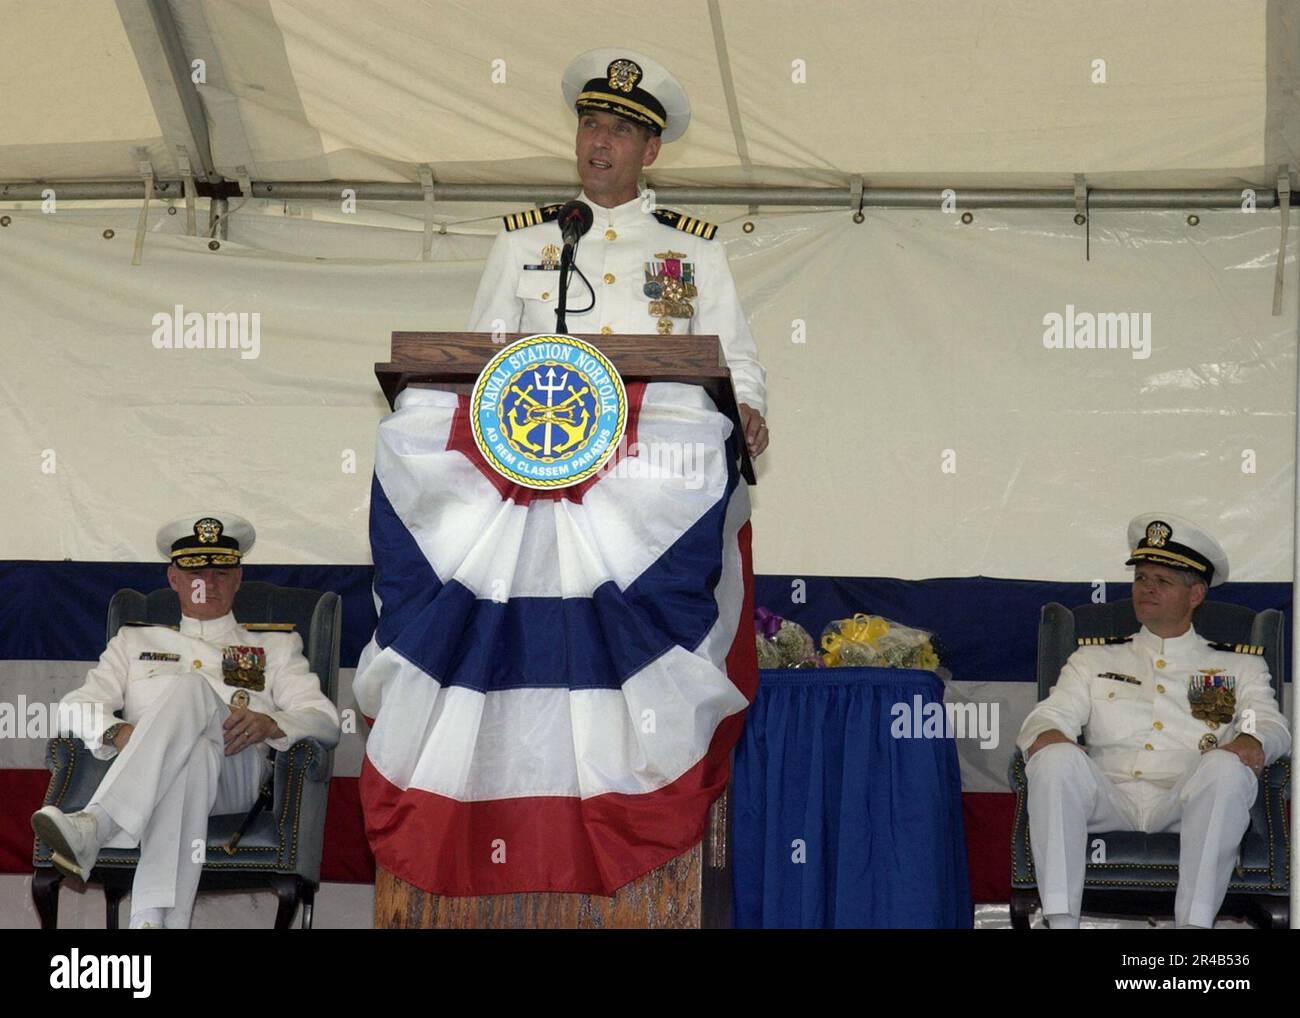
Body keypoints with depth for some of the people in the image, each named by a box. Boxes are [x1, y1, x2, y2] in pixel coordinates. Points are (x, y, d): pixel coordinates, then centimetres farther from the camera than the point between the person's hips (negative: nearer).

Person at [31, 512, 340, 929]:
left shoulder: (274, 645, 29)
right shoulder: (134, 641, 33)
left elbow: (325, 721, 14)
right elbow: (78, 705, 18)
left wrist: (269, 724, -11)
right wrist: (116, 733, -9)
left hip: (235, 774, -1)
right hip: (140, 773, 1)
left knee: (190, 688, -34)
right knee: (193, 755, -39)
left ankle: (91, 829, -56)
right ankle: (157, 918, -61)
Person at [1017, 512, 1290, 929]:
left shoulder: (1239, 666, 23)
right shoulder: (1093, 659, 27)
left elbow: (1271, 723, 8)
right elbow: (1049, 716, 14)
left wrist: (1252, 741, -19)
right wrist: (1047, 735, -13)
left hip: (1184, 805, -1)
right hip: (1108, 802, 1)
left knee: (1225, 768, -33)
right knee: (1056, 758, -29)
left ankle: (1195, 924, -38)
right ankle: (1060, 921, -34)